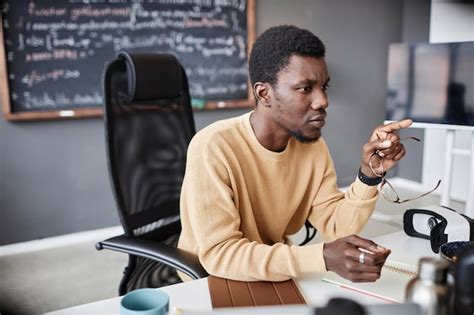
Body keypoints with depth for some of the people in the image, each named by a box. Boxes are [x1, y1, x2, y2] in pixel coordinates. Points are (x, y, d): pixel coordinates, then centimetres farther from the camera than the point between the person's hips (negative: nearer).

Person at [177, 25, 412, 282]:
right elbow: (219, 254, -29)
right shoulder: (213, 148, -25)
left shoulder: (313, 144, -5)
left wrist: (369, 175, -21)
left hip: (276, 278, 6)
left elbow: (336, 228, -5)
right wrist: (322, 257, -37)